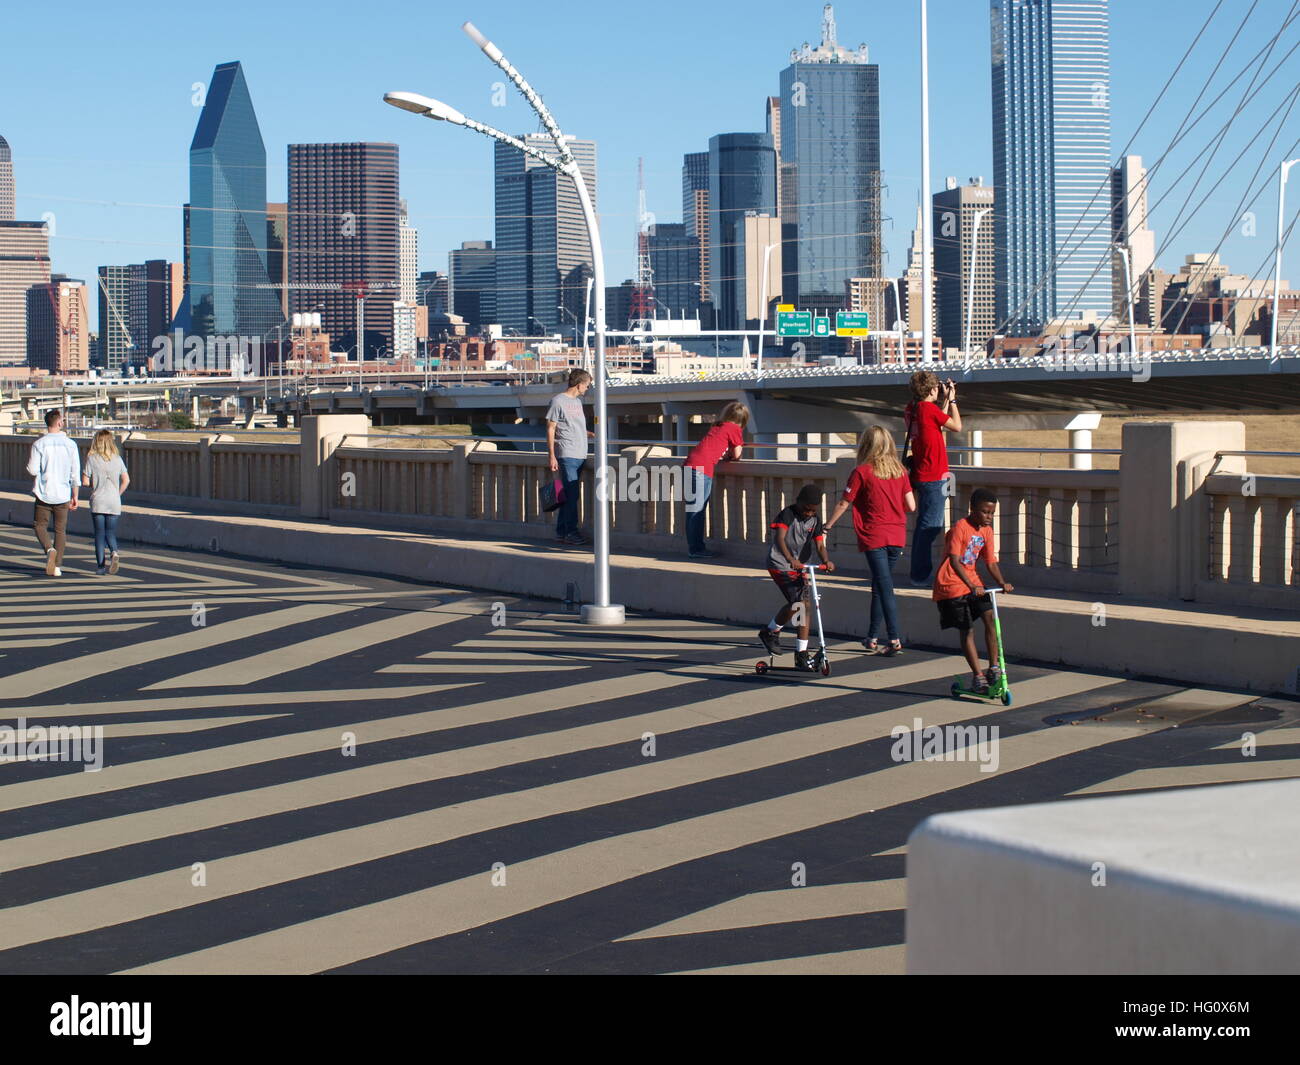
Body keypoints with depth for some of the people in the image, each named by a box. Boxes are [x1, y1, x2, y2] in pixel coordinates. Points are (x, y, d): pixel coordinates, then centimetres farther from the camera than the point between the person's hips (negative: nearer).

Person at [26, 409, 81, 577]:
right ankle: (57, 566, 9)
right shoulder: (70, 444, -2)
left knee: (40, 525, 13)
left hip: (43, 494, -1)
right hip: (63, 494, 1)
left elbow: (33, 470, -9)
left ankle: (49, 549, -15)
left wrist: (30, 462, 14)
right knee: (60, 530, 11)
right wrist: (75, 496, 7)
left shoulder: (39, 444, -6)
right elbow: (75, 474, 0)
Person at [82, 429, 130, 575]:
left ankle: (100, 565, 2)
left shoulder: (91, 459, -6)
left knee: (99, 533, 4)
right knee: (110, 533, 9)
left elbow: (85, 481, -7)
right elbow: (126, 480, 1)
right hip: (114, 502, 2)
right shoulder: (117, 459, 2)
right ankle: (113, 552, -20)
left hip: (97, 501, -2)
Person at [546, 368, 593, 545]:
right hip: (566, 456, -8)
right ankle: (571, 532, -5)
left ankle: (561, 532, 12)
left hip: (580, 456, 8)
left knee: (568, 495, 8)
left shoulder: (577, 401, 19)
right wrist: (552, 456, -10)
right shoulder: (558, 401, -5)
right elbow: (550, 429, -6)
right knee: (571, 494, -9)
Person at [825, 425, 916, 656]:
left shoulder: (862, 472, -7)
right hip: (897, 536, 5)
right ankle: (873, 638, 23)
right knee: (879, 586, 17)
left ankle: (895, 640, -12)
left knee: (885, 588, -6)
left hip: (874, 537, -5)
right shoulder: (900, 471, 5)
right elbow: (911, 506, 4)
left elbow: (844, 504, -2)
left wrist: (828, 525, 13)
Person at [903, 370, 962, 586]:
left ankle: (919, 574, 21)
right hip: (933, 477, -9)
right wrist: (951, 400, 5)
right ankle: (921, 576, -6)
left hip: (921, 476, 9)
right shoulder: (929, 408, -16)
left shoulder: (911, 409, 10)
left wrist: (946, 400, 21)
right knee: (931, 526, -6)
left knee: (924, 525, 16)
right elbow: (957, 426, -5)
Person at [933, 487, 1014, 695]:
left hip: (973, 582, 6)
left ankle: (993, 667, -3)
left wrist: (1002, 583, -14)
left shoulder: (987, 531, 4)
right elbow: (954, 561, -27)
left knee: (990, 616, -11)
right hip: (951, 584, -6)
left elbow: (991, 562, 4)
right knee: (966, 629, -3)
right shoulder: (960, 528, -19)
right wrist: (972, 586, -35)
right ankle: (977, 676, 4)